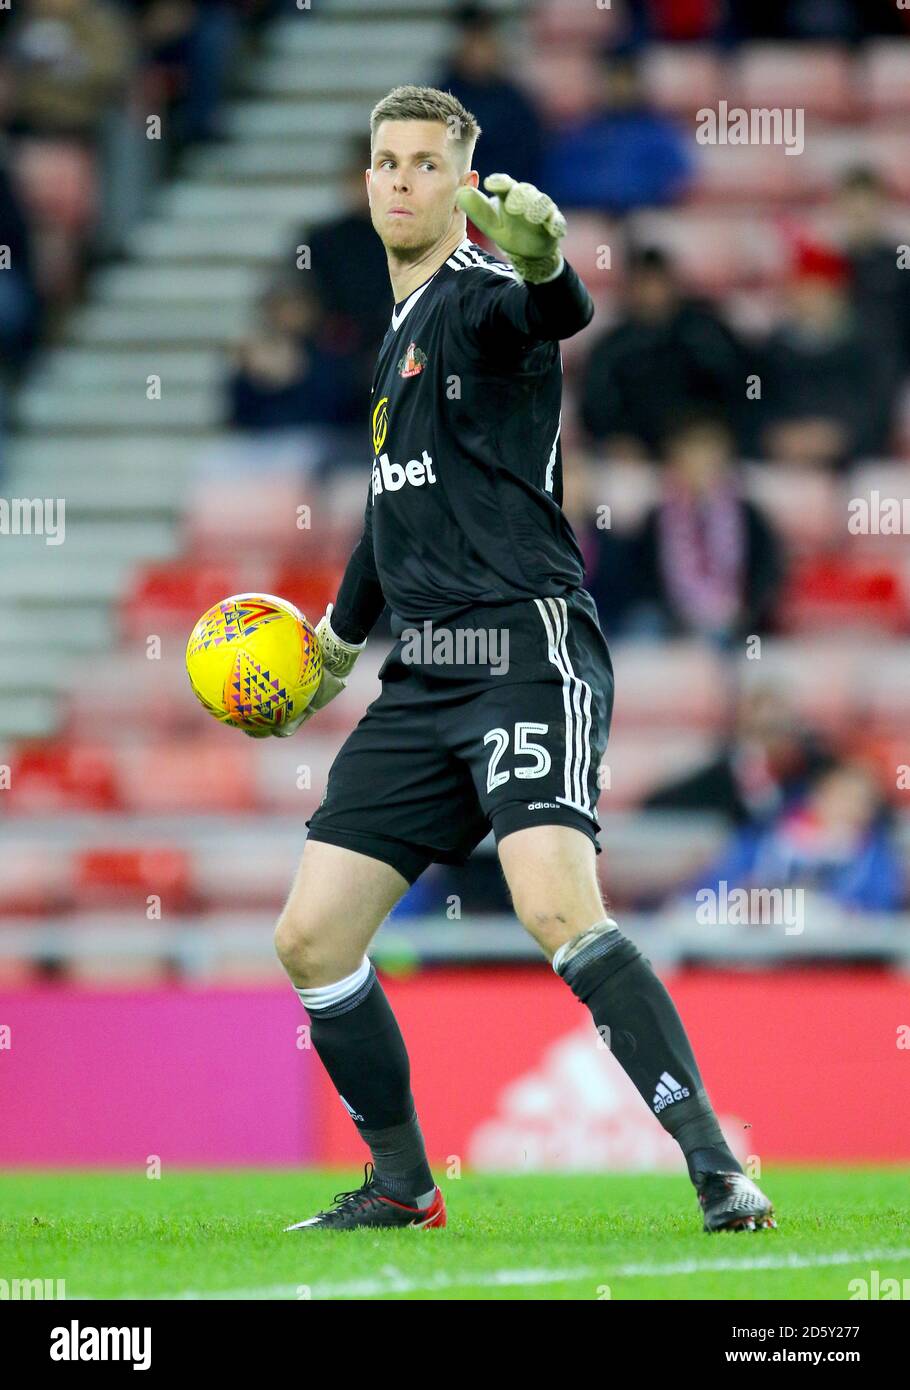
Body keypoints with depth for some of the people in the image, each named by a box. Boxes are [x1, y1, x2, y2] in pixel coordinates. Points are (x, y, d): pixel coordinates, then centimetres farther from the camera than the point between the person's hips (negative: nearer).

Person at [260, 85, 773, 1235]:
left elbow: (558, 315, -31)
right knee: (310, 936, 3)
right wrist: (343, 634, 47)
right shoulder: (400, 330, 21)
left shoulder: (480, 298, -5)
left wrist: (543, 267, -55)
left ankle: (718, 1167, -23)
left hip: (526, 652, -8)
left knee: (557, 909, -27)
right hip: (424, 675, 8)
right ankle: (401, 1185, 17)